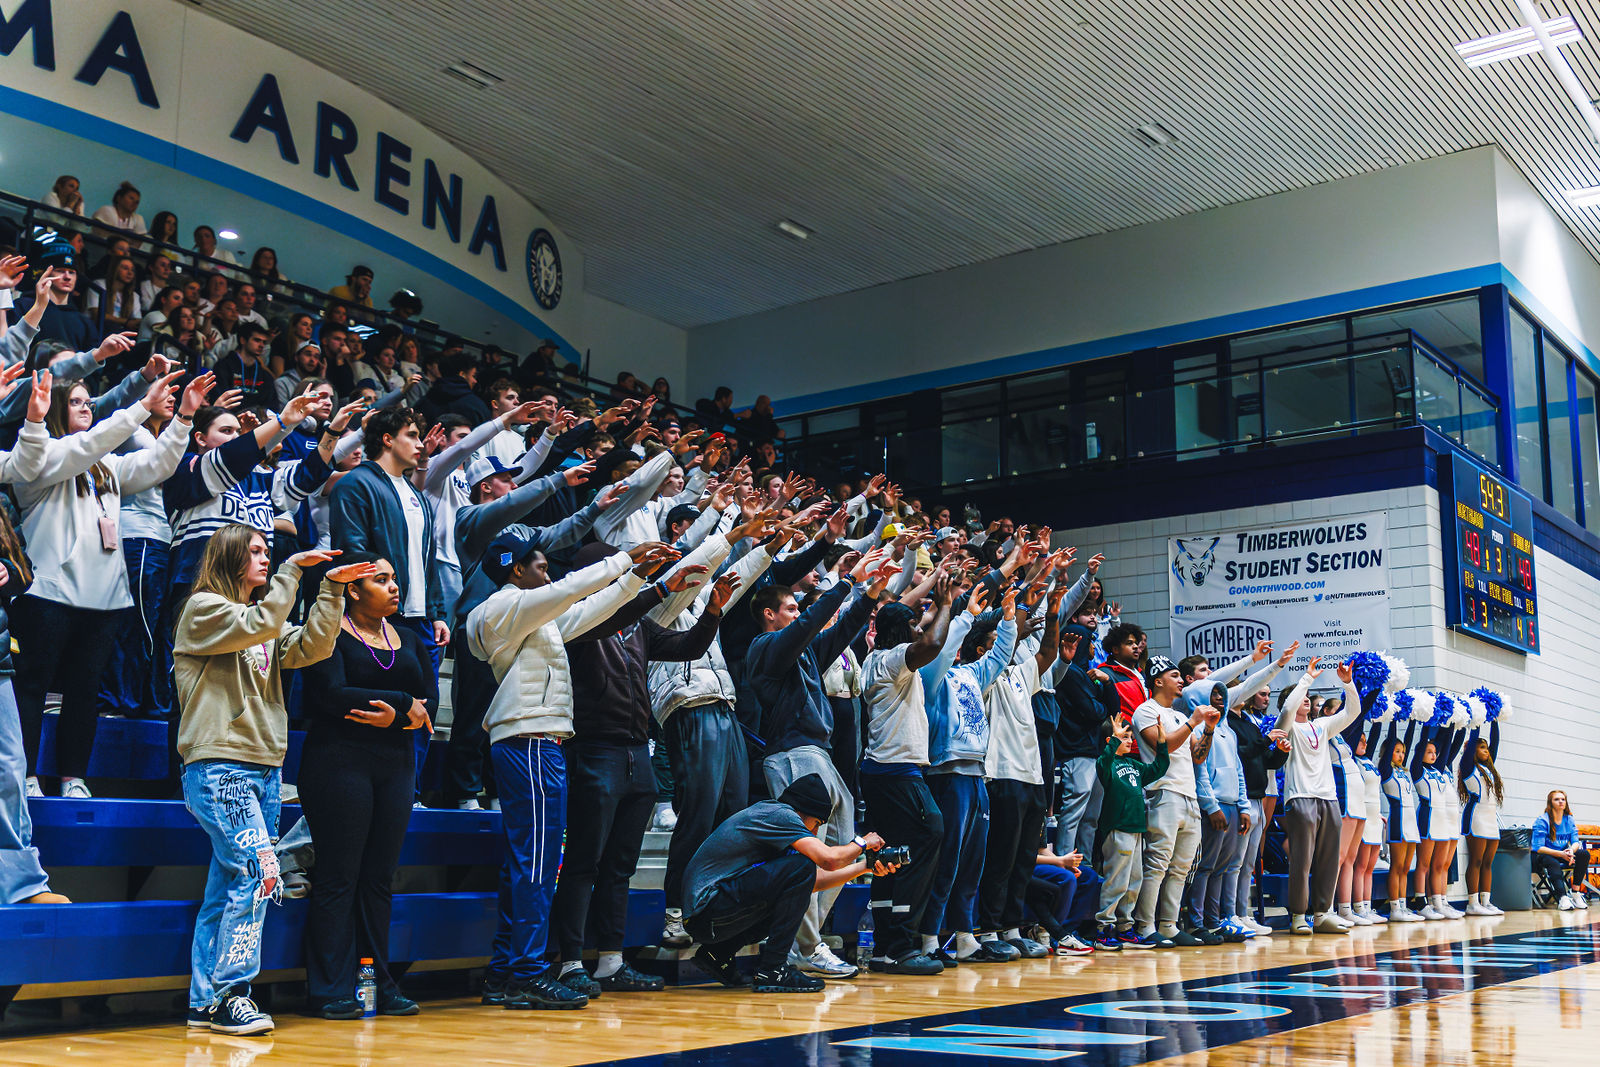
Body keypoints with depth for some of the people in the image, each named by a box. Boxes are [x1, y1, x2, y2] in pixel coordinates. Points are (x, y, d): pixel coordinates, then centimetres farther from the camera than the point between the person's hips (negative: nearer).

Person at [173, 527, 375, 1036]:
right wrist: (292, 570, -12)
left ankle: (205, 1002, 10)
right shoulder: (204, 609, -1)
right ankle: (229, 995, -11)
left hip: (265, 768, 8)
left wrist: (332, 588, -1)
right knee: (257, 871, -17)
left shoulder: (264, 618, 21)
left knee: (227, 885, 7)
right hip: (218, 767, -8)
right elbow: (260, 626, -17)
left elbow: (311, 646, 6)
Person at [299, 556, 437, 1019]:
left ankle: (379, 983, 12)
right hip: (339, 760, -6)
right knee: (339, 877, -5)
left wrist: (394, 717, -13)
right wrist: (403, 702, -11)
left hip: (394, 766, 6)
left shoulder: (409, 640, 18)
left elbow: (430, 702, 8)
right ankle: (331, 990, 0)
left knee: (380, 878, 7)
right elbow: (332, 694, -16)